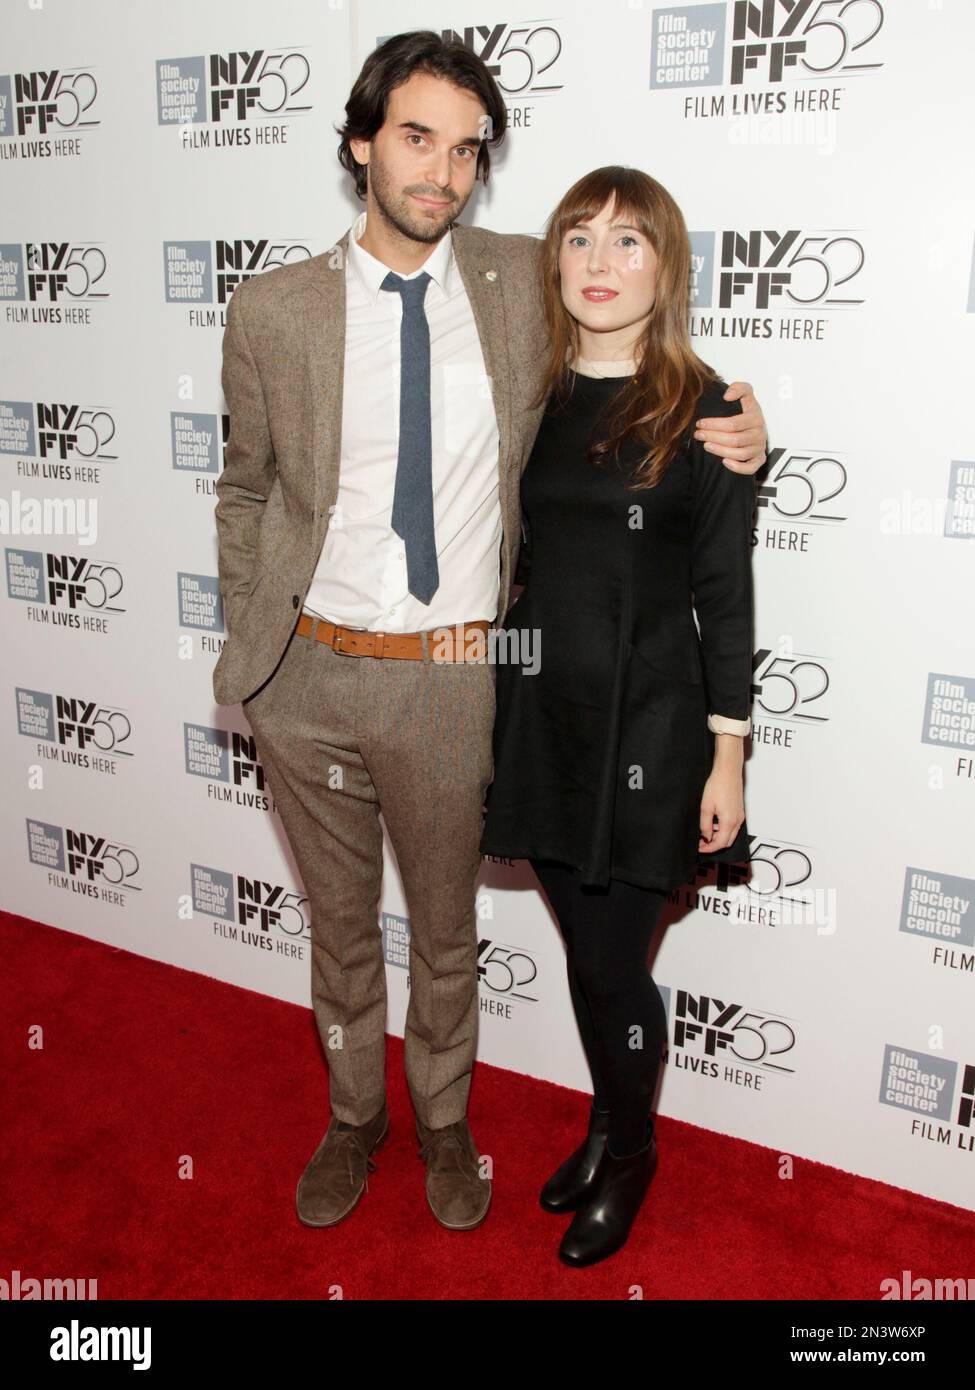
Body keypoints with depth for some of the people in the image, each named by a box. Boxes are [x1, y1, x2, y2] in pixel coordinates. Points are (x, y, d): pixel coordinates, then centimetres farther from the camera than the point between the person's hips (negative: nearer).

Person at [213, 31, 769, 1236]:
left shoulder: (524, 281, -2)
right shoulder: (272, 310, -3)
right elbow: (245, 491, 8)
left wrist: (728, 429, -5)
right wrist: (245, 645, 6)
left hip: (449, 681, 0)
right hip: (308, 675, 1)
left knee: (444, 928, 17)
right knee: (339, 920, 19)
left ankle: (443, 1124, 44)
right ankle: (352, 1118, 45)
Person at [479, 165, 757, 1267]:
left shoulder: (703, 412, -7)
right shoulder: (529, 397, 5)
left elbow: (724, 594, -6)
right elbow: (506, 557, 10)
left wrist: (728, 753, -7)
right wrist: (495, 708, 11)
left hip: (647, 722, -4)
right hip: (543, 714, 4)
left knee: (610, 962, 5)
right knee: (585, 947, 17)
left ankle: (629, 1154, 33)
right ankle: (607, 1127, 41)